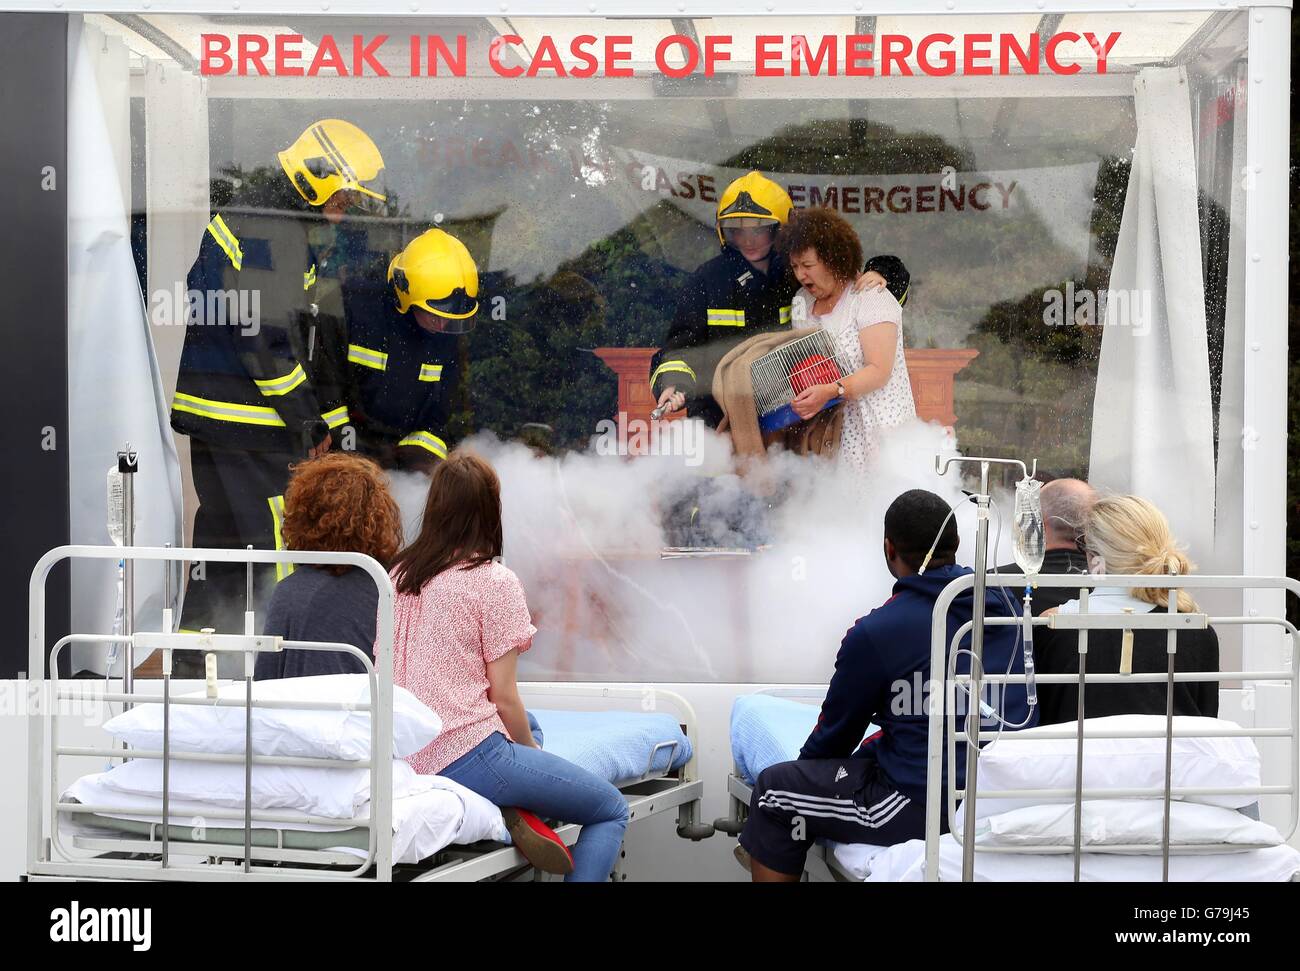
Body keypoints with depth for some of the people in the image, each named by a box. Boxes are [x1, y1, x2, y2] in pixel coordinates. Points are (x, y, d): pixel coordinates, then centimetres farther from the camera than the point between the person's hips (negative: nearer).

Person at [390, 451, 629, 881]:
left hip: (404, 752, 8)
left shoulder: (399, 574, 9)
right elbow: (504, 697, -10)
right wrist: (530, 748, 9)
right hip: (465, 755, -7)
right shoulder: (495, 581, -9)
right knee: (612, 810, 5)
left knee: (525, 727, 36)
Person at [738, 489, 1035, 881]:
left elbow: (836, 732, 1)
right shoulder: (1004, 602, 4)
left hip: (925, 809, -7)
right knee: (873, 746, 33)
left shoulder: (875, 632, -14)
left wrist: (804, 767, 23)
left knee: (773, 790, 8)